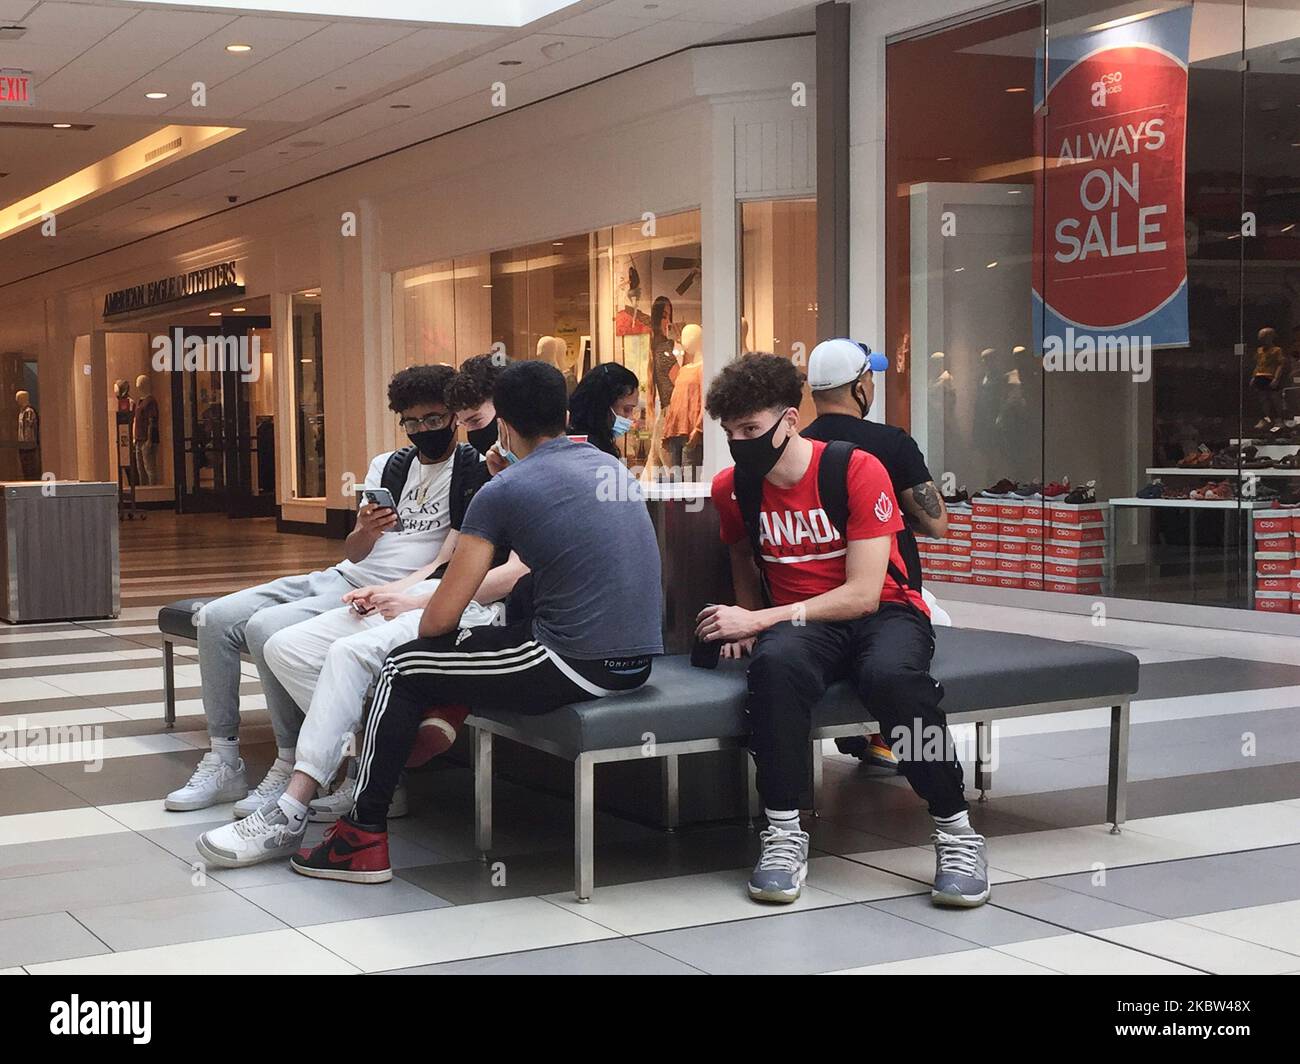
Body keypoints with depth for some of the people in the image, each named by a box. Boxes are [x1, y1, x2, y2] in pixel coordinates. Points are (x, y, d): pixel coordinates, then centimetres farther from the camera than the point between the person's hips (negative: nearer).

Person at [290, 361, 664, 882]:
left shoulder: (502, 492, -9)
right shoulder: (611, 466, 13)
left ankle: (364, 837, 15)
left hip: (576, 665, -7)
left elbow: (442, 617, -6)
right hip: (640, 659, 8)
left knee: (403, 669, 10)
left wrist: (422, 626, 18)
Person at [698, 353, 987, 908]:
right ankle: (783, 834, -28)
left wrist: (759, 620, -21)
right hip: (795, 623, 2)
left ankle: (955, 830, -20)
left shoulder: (856, 470, -14)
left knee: (892, 675, -38)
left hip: (884, 613, -2)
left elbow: (863, 593, -18)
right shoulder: (732, 487, 1)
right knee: (775, 663, -36)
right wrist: (744, 624, 0)